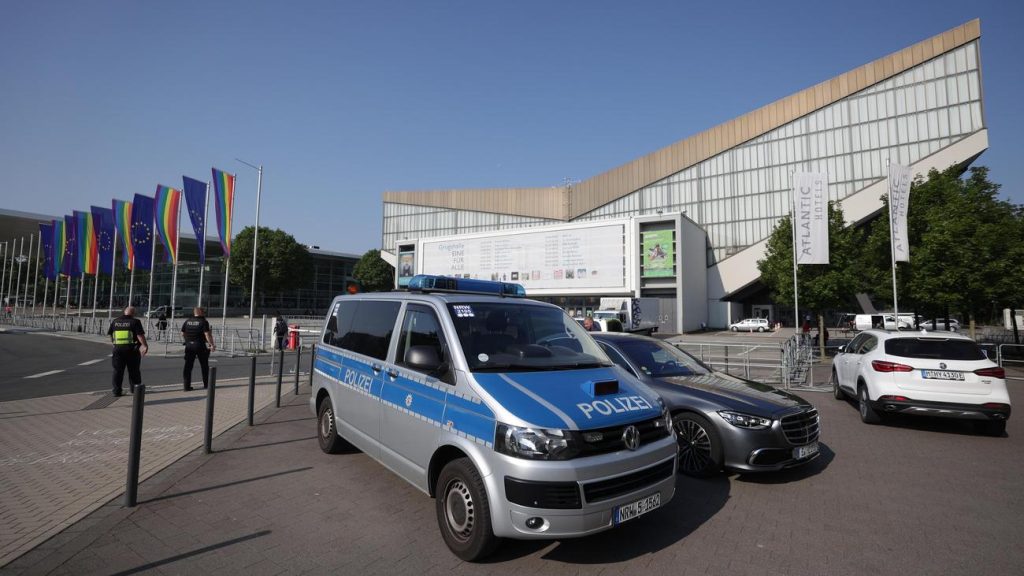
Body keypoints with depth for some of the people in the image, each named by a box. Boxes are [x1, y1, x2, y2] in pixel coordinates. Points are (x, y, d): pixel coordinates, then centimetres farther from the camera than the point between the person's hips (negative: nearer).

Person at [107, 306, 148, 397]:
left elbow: (110, 334, 14)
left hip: (118, 348, 3)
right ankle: (134, 388, 17)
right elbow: (140, 335, -14)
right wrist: (145, 345, -7)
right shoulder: (135, 322, -7)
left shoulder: (115, 321, 8)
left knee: (118, 371, 8)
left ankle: (117, 391, 6)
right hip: (131, 349, -3)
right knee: (134, 370, 9)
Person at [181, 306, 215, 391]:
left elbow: (182, 334, 10)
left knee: (188, 366, 6)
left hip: (189, 345, 4)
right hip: (200, 345, -4)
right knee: (204, 365, 11)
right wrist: (212, 344, -12)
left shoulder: (187, 322, 8)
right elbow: (207, 334, -15)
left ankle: (187, 386, 4)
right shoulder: (203, 322, -8)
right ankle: (206, 384, 19)